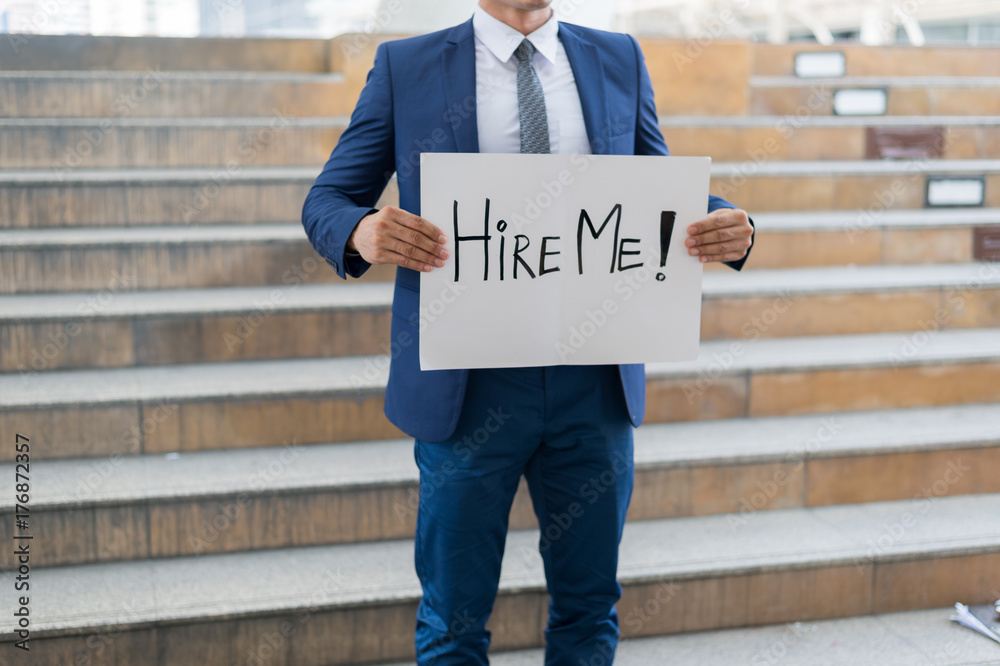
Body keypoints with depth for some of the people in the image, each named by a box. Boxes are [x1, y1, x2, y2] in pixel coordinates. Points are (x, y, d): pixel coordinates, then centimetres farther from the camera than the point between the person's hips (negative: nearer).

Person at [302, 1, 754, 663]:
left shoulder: (619, 60, 10)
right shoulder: (406, 67, 2)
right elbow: (326, 199, 1)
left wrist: (730, 224, -9)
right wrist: (362, 231, -23)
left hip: (594, 381, 3)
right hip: (470, 383, -2)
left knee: (590, 608, 15)